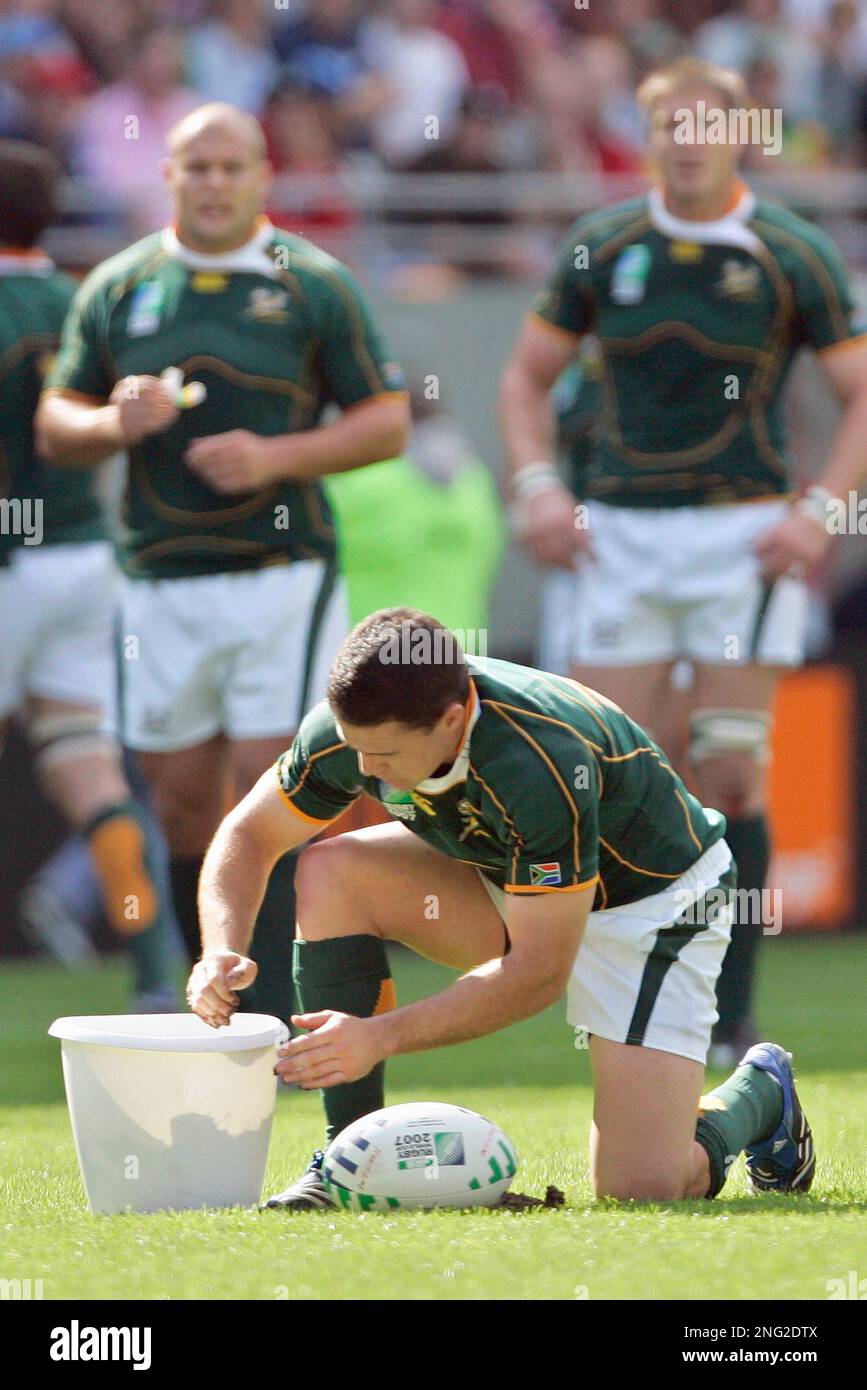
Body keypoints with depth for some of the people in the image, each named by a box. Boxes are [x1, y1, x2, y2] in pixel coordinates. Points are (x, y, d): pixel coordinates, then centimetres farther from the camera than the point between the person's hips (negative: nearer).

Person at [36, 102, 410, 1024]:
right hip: (159, 580, 3)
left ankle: (270, 1015, -9)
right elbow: (55, 426, 11)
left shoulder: (315, 286, 1)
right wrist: (115, 422, -11)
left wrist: (276, 456, -15)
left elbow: (386, 422, 0)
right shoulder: (117, 288, 9)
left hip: (282, 575, -3)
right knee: (184, 801, 8)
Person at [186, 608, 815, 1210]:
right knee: (332, 871, -18)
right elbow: (250, 834, -6)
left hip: (652, 900, -6)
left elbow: (539, 971, -33)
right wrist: (224, 953, -25)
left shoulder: (543, 764, -39)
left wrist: (382, 1036, -37)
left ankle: (759, 1093, 16)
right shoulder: (358, 726, -21)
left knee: (640, 1187, -19)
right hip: (510, 879, 6)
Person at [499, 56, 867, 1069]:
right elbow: (527, 376, 15)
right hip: (621, 531, 3)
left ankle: (730, 1014, 0)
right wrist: (536, 485, -1)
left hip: (744, 536, -3)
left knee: (729, 777, -7)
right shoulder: (602, 247, 5)